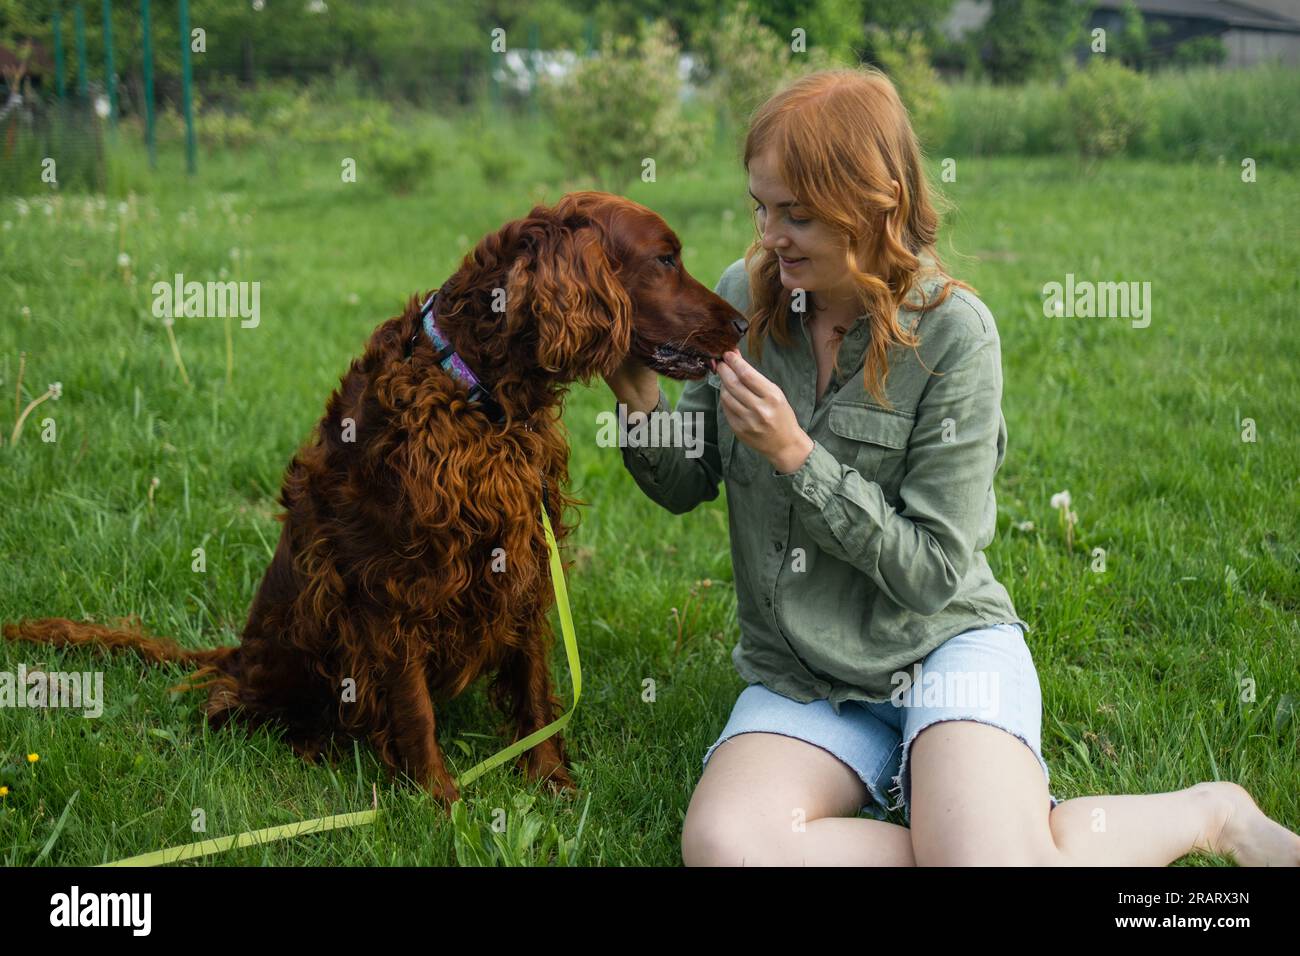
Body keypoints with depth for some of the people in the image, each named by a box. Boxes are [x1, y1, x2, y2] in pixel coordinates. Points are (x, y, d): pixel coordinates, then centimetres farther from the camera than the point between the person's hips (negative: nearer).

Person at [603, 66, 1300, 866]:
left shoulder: (952, 333, -13)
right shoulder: (745, 298, 0)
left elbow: (932, 574, -12)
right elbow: (687, 488, 8)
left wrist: (796, 455, -21)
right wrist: (640, 400, -13)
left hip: (947, 646, -4)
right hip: (801, 679, 4)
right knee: (720, 846, -28)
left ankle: (1205, 814, 1)